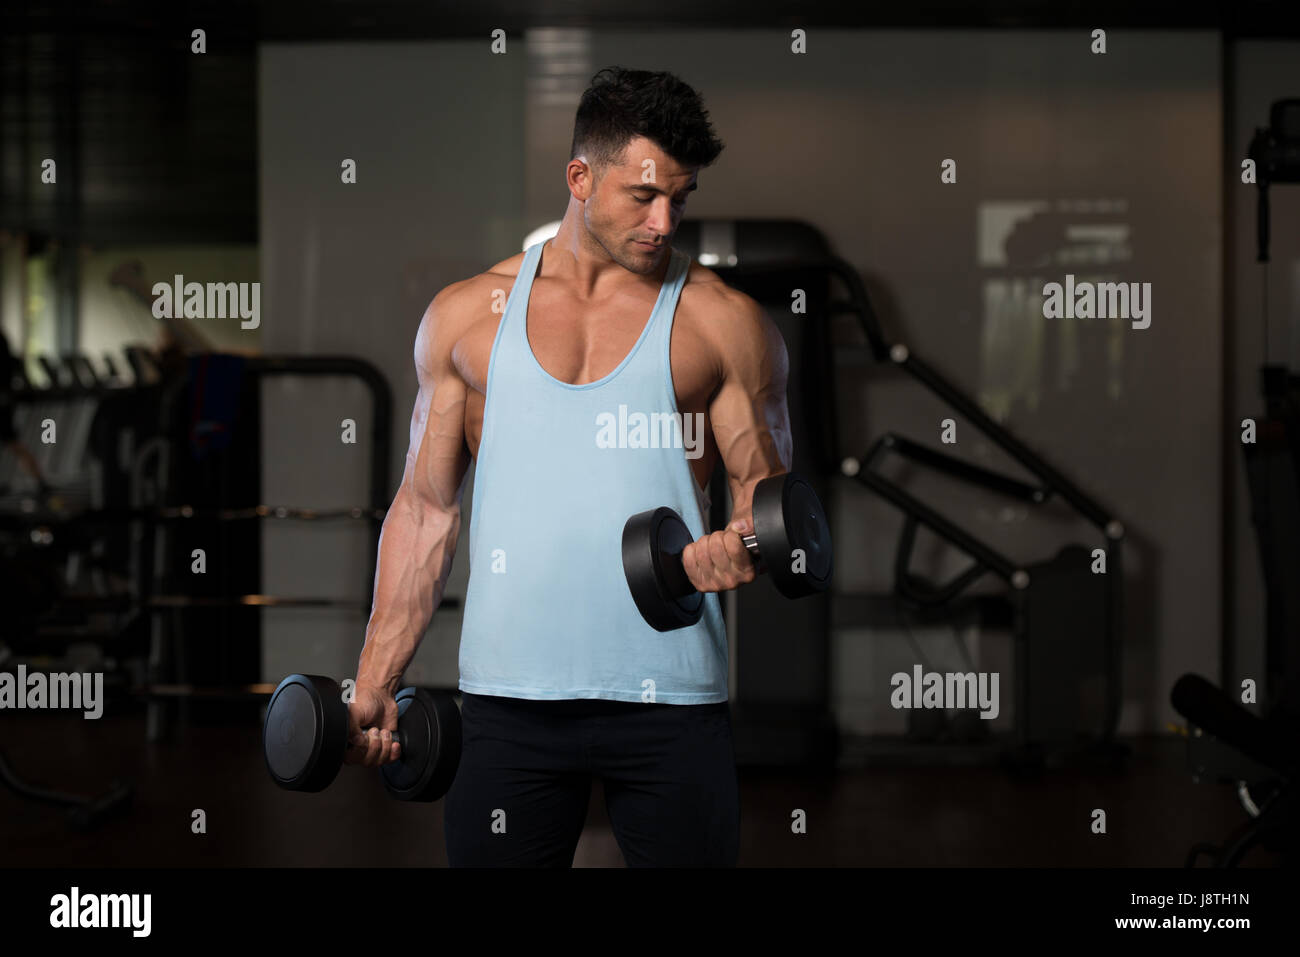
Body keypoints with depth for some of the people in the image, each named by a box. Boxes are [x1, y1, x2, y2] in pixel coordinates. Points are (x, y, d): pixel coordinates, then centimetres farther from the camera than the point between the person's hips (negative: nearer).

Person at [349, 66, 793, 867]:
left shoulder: (724, 322, 5)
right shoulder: (466, 315, 10)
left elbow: (768, 495, 4)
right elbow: (426, 508, 13)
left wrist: (733, 549, -20)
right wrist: (375, 687, 8)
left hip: (668, 700, -1)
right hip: (508, 698, 1)